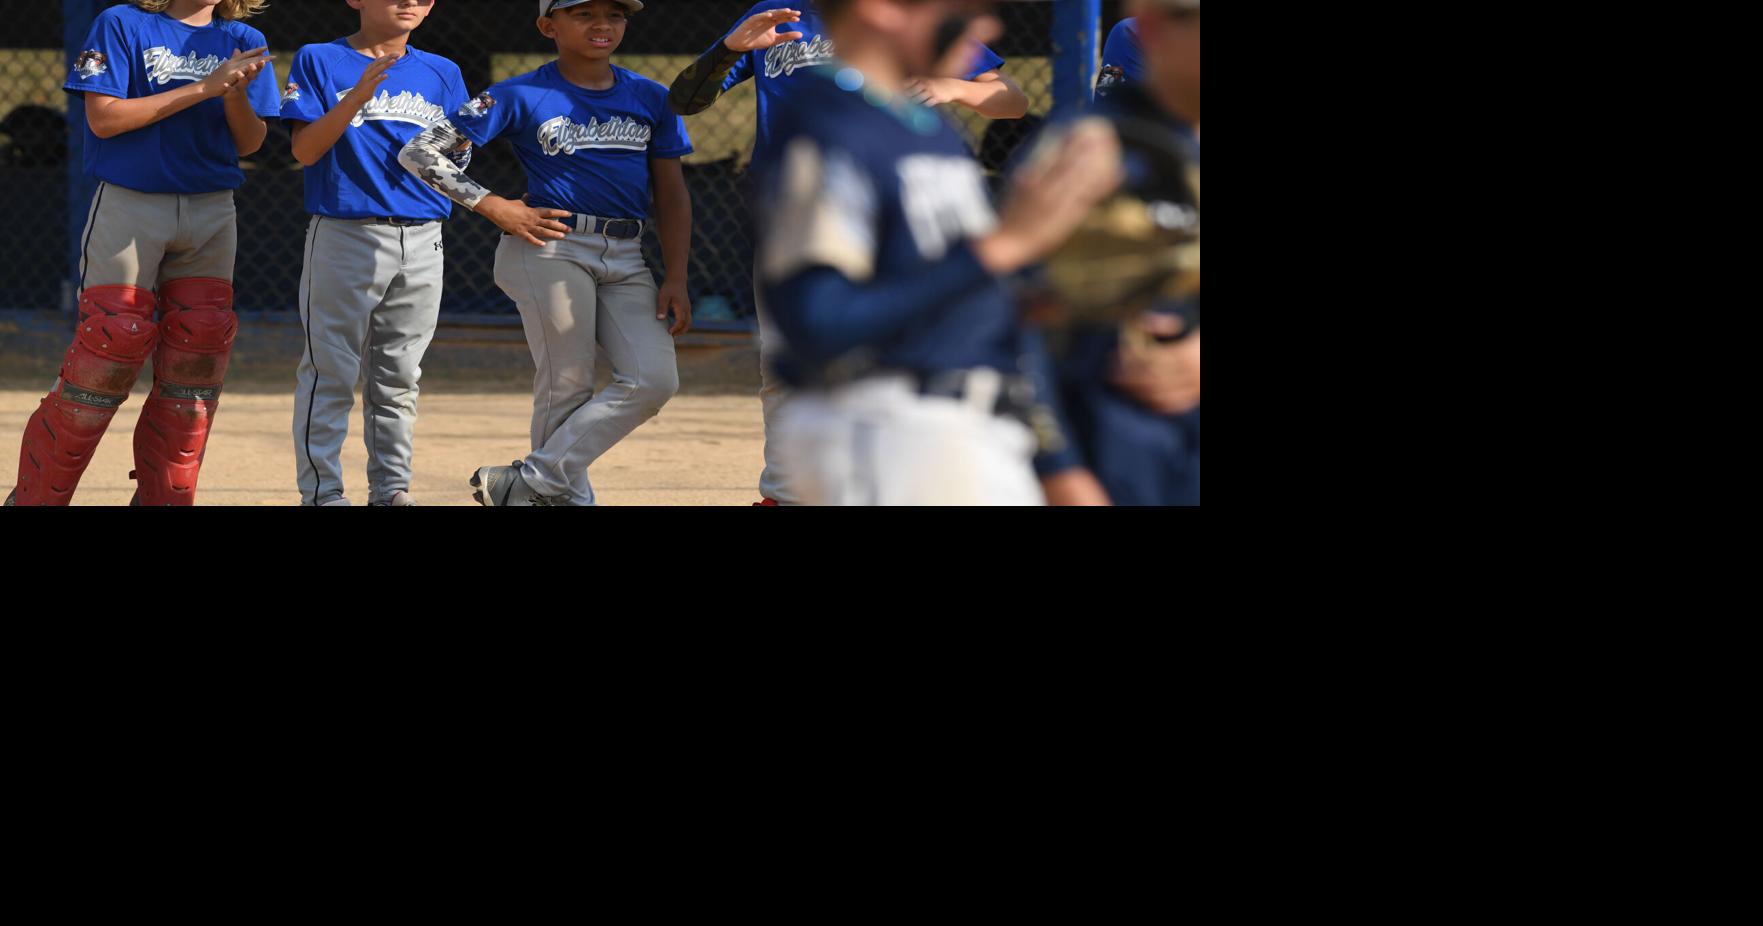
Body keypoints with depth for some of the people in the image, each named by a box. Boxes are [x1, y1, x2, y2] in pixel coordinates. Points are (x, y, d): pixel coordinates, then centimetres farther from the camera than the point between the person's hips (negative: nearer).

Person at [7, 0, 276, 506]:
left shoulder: (242, 41, 9)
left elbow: (248, 142, 7)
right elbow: (104, 118, -13)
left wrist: (236, 94, -16)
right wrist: (203, 89, -16)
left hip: (211, 214, 5)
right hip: (129, 204, -5)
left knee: (198, 356, 0)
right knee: (113, 346, -9)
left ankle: (163, 499, 10)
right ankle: (35, 496, 0)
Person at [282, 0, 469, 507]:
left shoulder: (441, 74, 13)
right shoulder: (320, 61, 0)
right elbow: (305, 149, -9)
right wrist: (357, 97, -21)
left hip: (423, 241, 5)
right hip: (345, 234, -5)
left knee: (398, 378, 10)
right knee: (330, 373, -5)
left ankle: (392, 489, 16)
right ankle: (321, 493, -1)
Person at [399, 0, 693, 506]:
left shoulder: (650, 99, 10)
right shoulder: (521, 96, -2)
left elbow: (672, 195, 13)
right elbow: (420, 153, -3)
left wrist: (676, 279, 3)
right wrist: (497, 208, -9)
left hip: (626, 262, 5)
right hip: (549, 249, -5)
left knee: (653, 381, -10)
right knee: (566, 388, -5)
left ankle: (532, 483, -6)